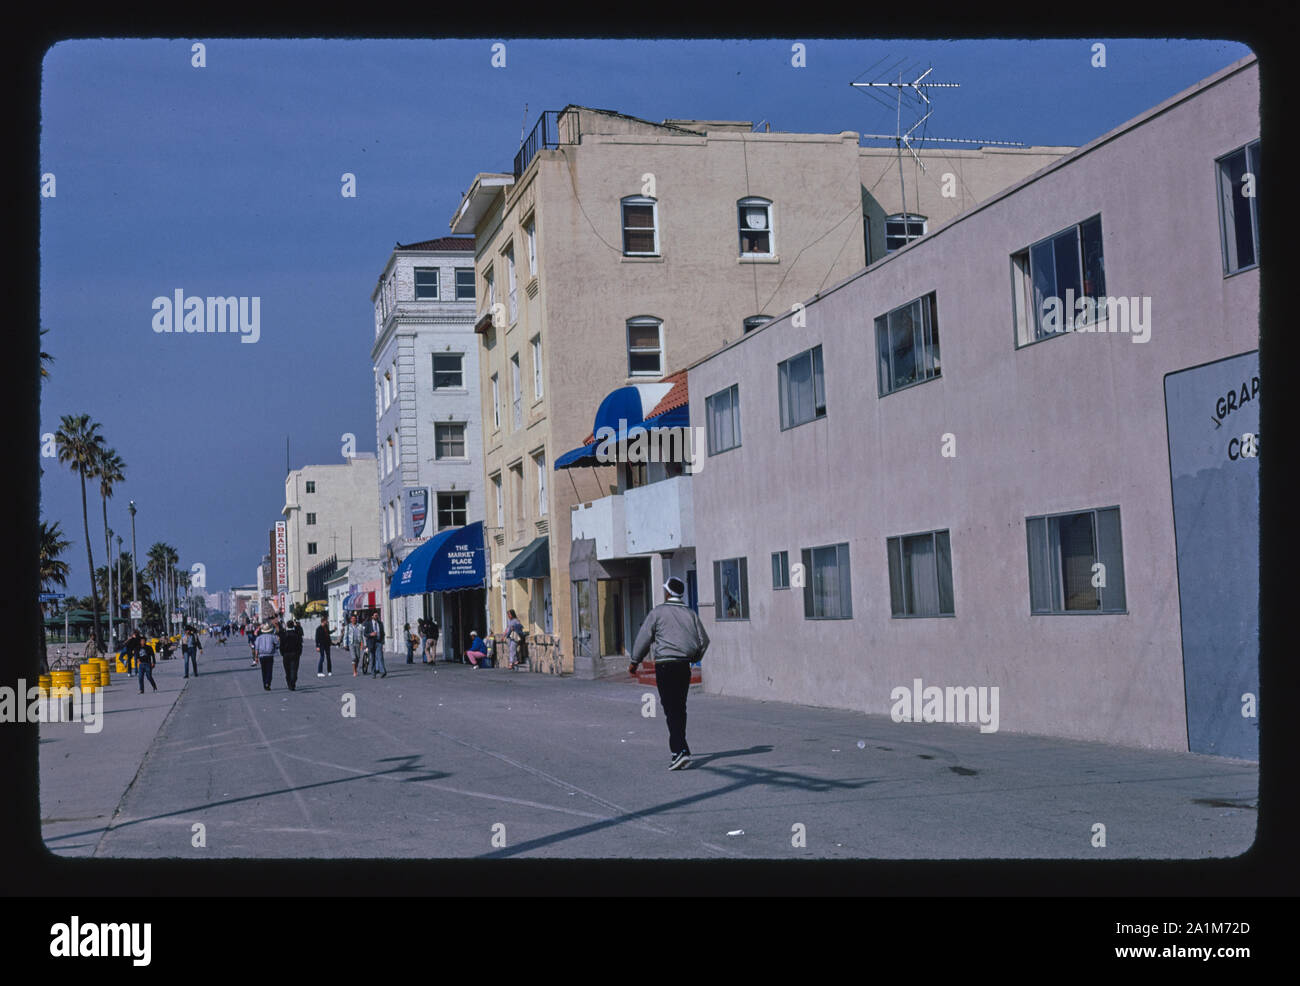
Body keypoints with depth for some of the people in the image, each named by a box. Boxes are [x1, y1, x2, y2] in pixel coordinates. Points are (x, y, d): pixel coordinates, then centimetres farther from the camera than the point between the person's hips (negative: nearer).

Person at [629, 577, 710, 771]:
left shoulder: (657, 612, -3)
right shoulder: (690, 613, 9)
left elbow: (644, 638, -3)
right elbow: (703, 640, 13)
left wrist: (634, 662, 9)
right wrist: (694, 658, 31)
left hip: (665, 665, -5)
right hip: (684, 665, 5)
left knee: (671, 709, -8)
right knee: (680, 708, 16)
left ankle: (681, 750, -19)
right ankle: (678, 746, 24)